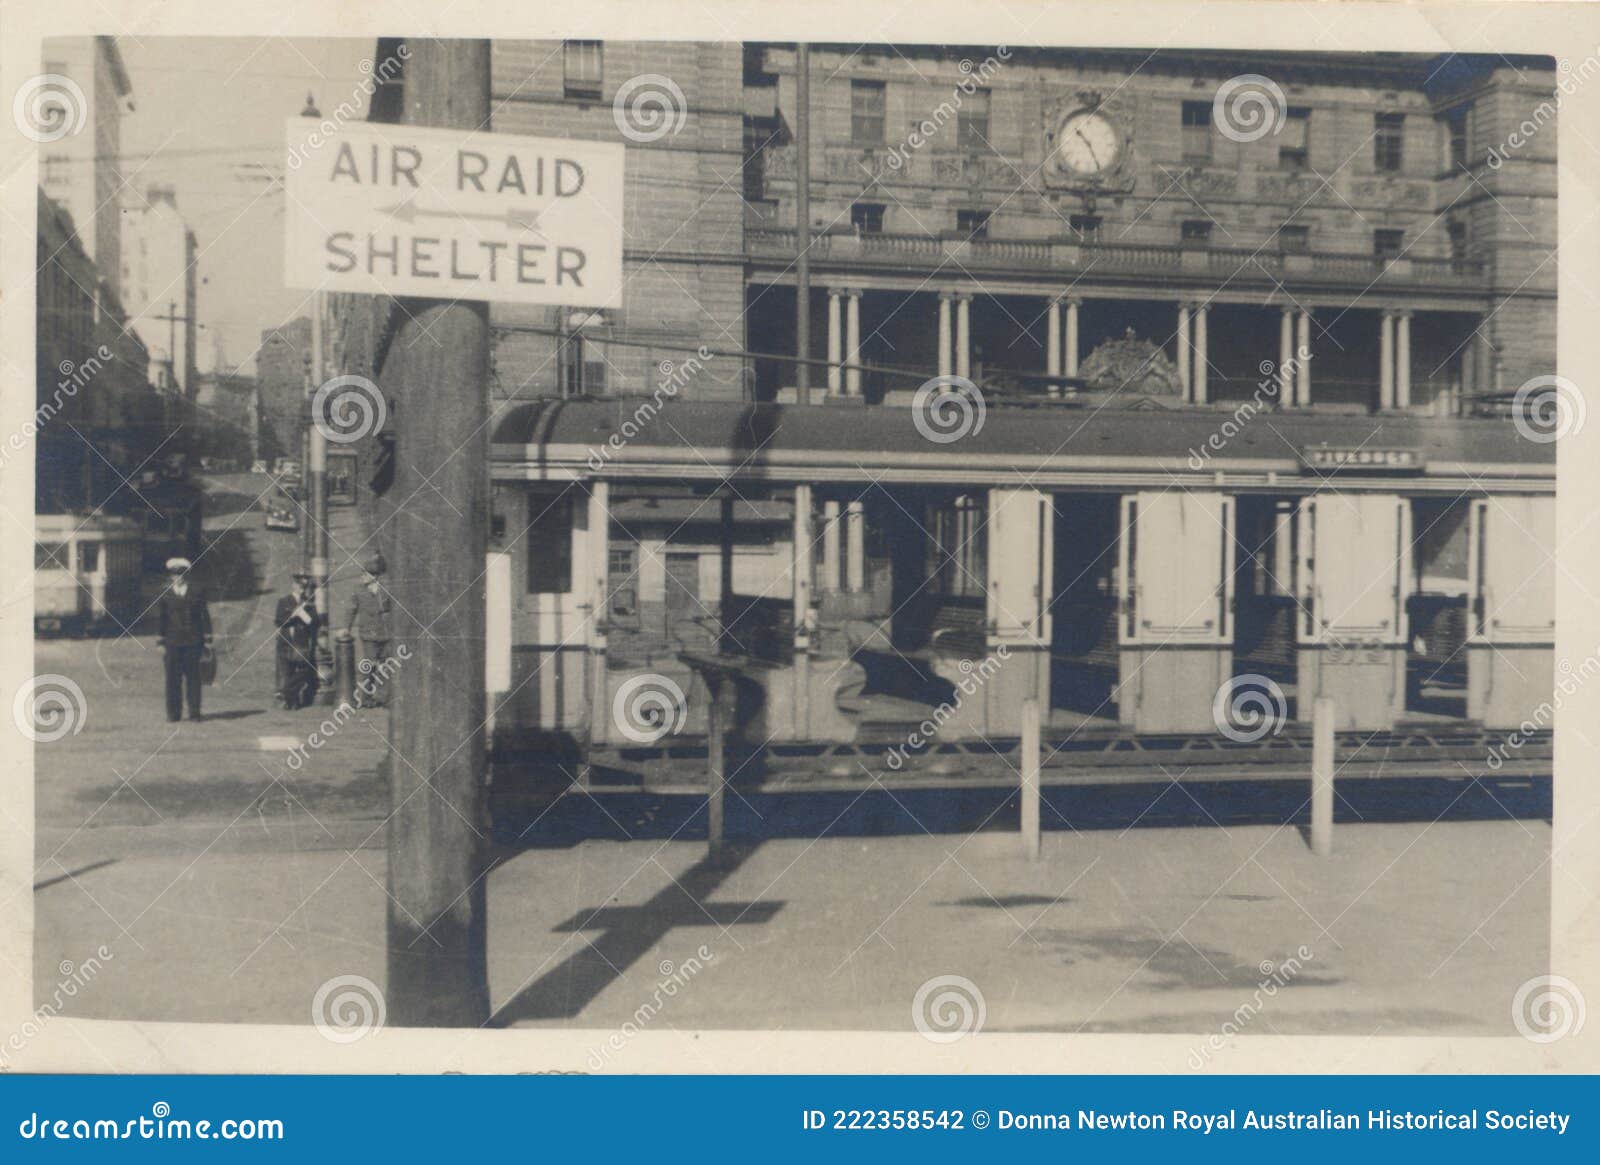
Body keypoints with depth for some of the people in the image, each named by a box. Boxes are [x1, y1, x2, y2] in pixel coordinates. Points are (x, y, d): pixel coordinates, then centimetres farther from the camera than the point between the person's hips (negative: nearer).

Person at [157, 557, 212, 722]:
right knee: (173, 678, -1)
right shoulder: (165, 595, 8)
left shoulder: (196, 592, 6)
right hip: (172, 642, 0)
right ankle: (173, 713, 5)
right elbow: (161, 620, 8)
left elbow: (205, 616, 7)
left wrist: (207, 640, 2)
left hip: (193, 641, 0)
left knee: (193, 676, 0)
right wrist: (161, 643, 3)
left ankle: (194, 712, 6)